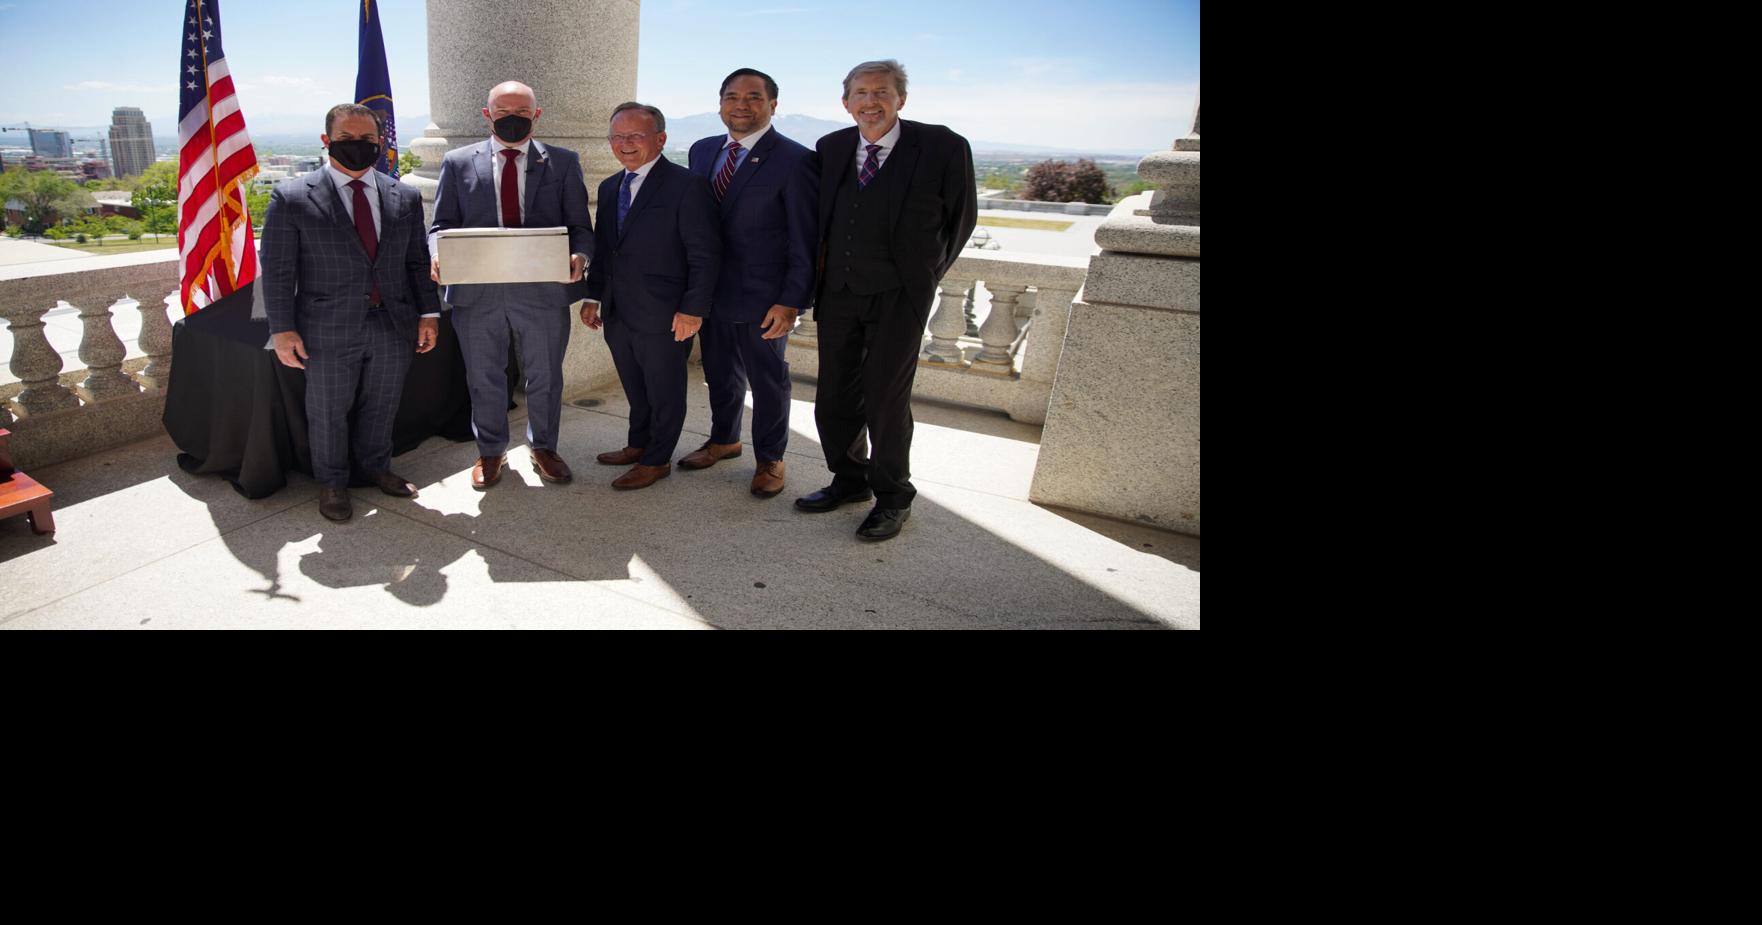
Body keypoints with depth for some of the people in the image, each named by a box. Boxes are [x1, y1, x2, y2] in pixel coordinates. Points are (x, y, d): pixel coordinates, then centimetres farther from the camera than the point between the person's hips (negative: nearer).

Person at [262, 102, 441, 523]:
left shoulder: (405, 197, 6)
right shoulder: (292, 198, -4)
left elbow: (418, 262, 9)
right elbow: (277, 270, -4)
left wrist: (429, 313, 2)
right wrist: (282, 329, -8)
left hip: (394, 326, 3)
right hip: (329, 330, -2)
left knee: (381, 407, 17)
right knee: (328, 412, 11)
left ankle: (377, 467, 39)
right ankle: (332, 483, 30)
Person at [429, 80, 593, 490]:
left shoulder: (563, 161, 5)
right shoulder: (459, 162, 7)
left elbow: (579, 225, 3)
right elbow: (443, 223, 7)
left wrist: (579, 255, -19)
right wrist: (440, 255, -14)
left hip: (543, 291, -1)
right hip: (477, 292, 1)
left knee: (545, 376, 13)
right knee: (484, 379, 13)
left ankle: (544, 448, 33)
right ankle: (490, 452, 32)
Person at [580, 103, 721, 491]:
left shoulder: (686, 186, -11)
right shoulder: (609, 187, 12)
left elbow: (704, 254, -13)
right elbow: (602, 247, 18)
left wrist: (693, 309, -16)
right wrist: (593, 296, 12)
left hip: (665, 316, -7)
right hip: (618, 313, 7)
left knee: (664, 392, 7)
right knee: (635, 389, 19)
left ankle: (657, 461, 21)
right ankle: (638, 445, 36)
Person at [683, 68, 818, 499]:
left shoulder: (794, 161, -12)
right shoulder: (703, 151, 7)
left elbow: (805, 241, -14)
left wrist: (791, 301, -18)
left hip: (762, 299, -6)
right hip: (711, 291, 6)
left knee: (768, 379, 9)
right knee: (720, 373, 20)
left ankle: (770, 458, 28)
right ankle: (724, 439, 42)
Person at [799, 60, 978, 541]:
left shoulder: (943, 147, -8)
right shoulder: (830, 148, 6)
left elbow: (961, 217, 2)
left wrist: (925, 275, 6)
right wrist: (821, 273, 12)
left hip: (898, 296, -5)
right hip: (837, 292, 5)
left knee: (885, 398, -1)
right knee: (835, 396, 11)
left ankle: (893, 497, 17)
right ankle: (850, 480, 31)